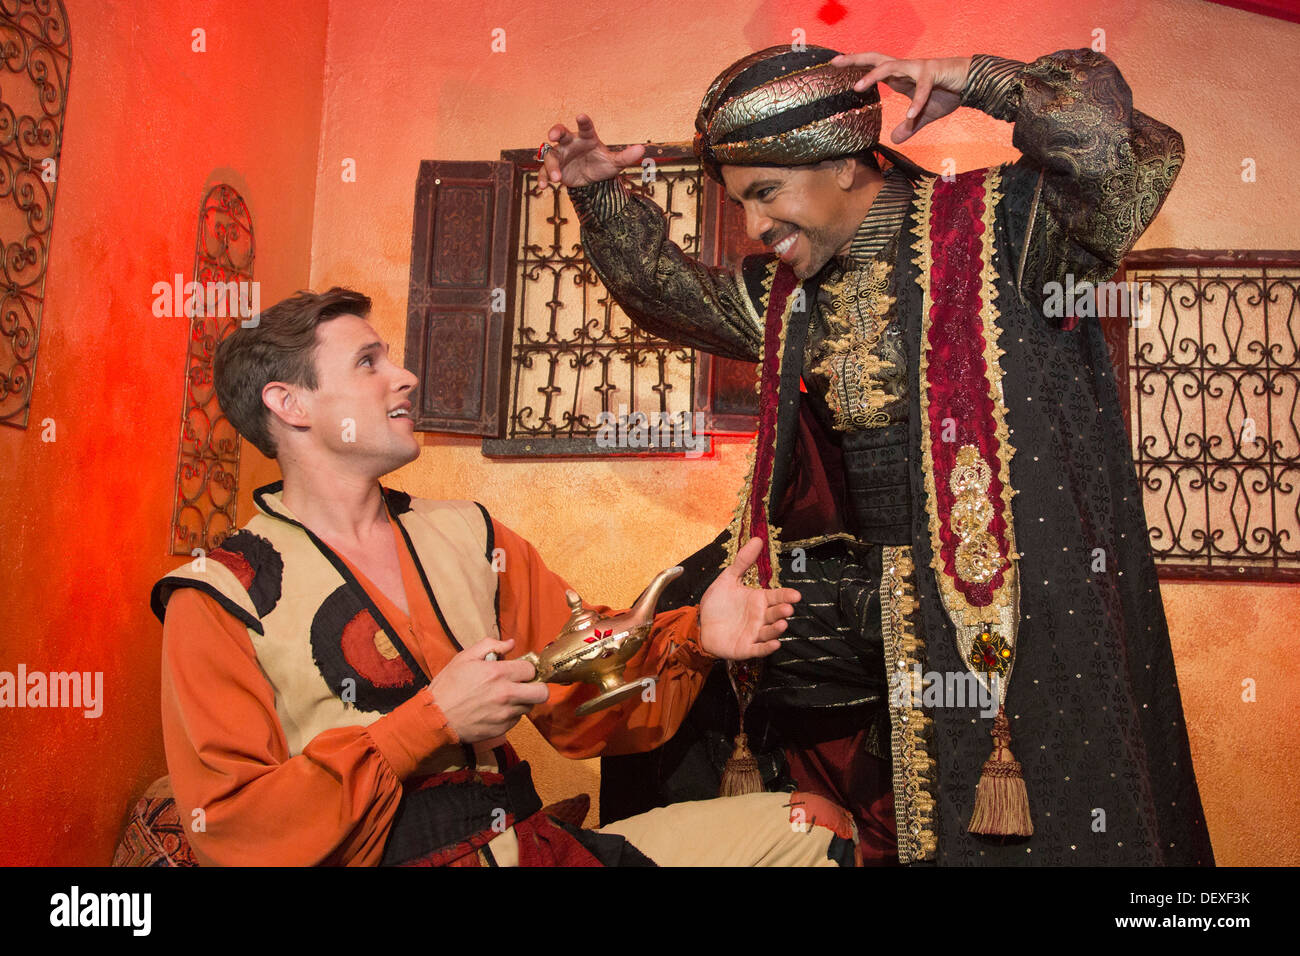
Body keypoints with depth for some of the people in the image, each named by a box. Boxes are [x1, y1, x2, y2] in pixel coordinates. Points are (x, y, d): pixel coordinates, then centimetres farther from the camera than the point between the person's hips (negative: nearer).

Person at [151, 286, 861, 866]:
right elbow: (232, 831, -10)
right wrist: (431, 720, -16)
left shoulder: (469, 538, 13)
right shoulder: (218, 599, -2)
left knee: (815, 827, -1)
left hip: (534, 843, 6)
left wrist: (691, 639, -4)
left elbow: (582, 695, 14)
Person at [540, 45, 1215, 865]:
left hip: (1009, 590, -6)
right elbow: (679, 293, 23)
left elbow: (1134, 158, -22)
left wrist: (975, 81, -21)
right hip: (860, 577, 7)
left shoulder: (992, 227, -10)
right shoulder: (790, 294, 9)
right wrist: (601, 197, 14)